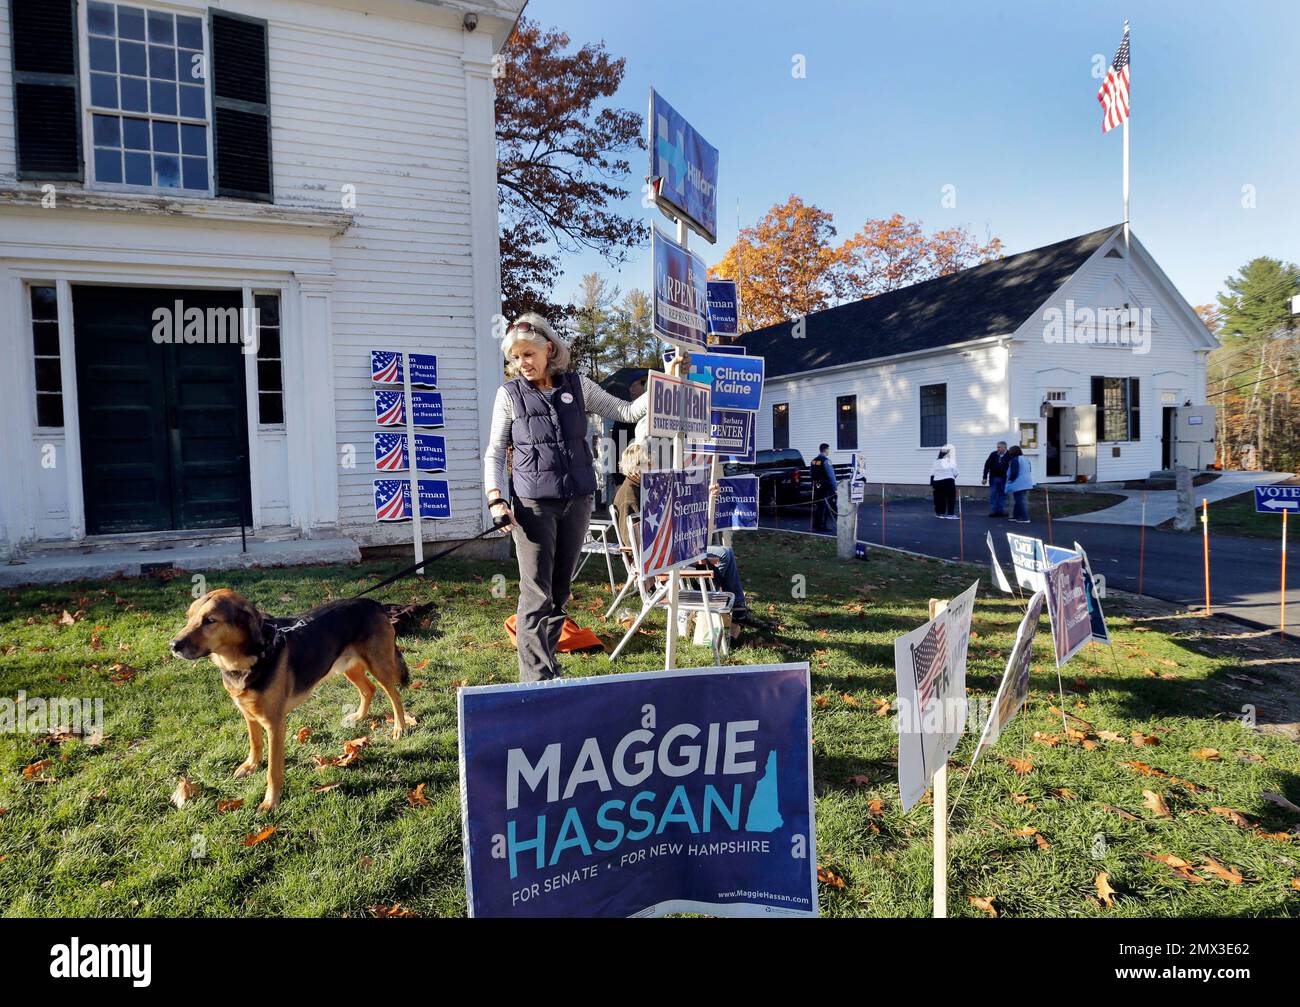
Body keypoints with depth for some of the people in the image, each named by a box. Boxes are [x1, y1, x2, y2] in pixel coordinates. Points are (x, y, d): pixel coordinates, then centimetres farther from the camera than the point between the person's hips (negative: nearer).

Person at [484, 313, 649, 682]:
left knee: (560, 591, 12)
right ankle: (537, 679, -2)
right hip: (533, 505, -3)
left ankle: (546, 662, 26)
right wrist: (495, 499, -8)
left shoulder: (578, 386, 7)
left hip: (578, 502, 3)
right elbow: (495, 452, 4)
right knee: (536, 595, -7)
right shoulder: (510, 394, 2)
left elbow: (627, 411, 11)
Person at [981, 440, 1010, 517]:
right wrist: (985, 478, 0)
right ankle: (993, 511, 6)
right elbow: (987, 466, 3)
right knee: (992, 495, 1)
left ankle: (1001, 511, 12)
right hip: (994, 478, 2)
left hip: (1004, 479, -2)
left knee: (1002, 495, 5)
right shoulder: (993, 454, 0)